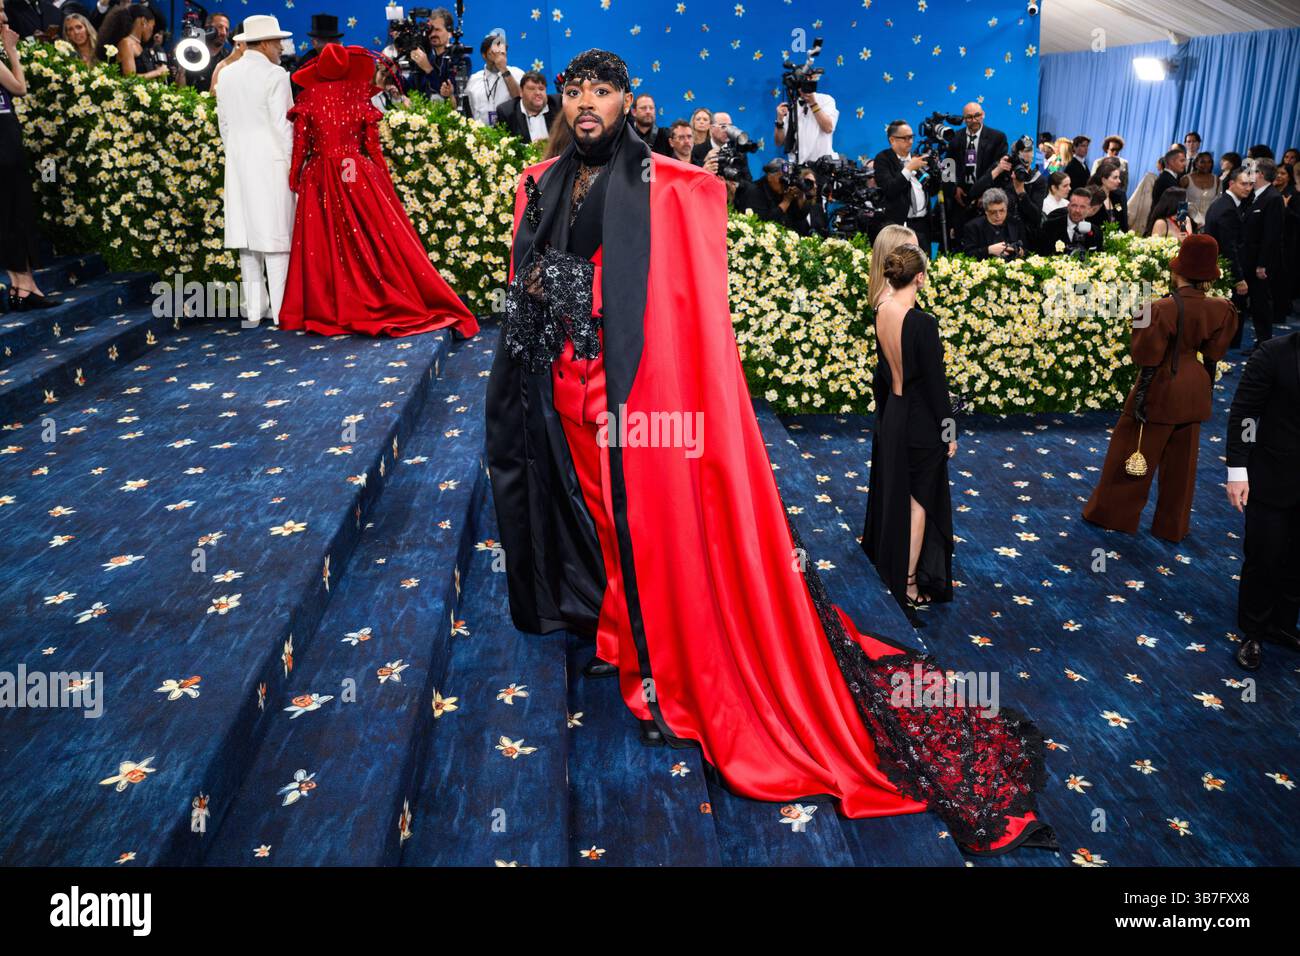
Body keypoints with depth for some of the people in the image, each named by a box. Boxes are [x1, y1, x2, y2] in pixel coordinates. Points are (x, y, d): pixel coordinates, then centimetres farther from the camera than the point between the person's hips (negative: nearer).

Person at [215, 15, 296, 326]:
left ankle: (253, 309, 10)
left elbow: (224, 124, 13)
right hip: (271, 161, -6)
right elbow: (283, 125, -11)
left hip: (238, 163, 6)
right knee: (275, 233, -5)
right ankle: (280, 310, -6)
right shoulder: (275, 75, -10)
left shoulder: (226, 75, 10)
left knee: (248, 232, 8)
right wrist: (293, 163, -4)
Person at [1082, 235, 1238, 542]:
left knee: (1131, 453, 10)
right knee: (1181, 461, 15)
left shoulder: (1162, 309, -22)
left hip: (1161, 389, -5)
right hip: (1194, 391, 5)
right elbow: (1213, 356, 3)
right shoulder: (1221, 309, -7)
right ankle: (1173, 526, 27)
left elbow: (1149, 361, -19)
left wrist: (1140, 398, -12)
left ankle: (1108, 513, 23)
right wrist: (1206, 391, 15)